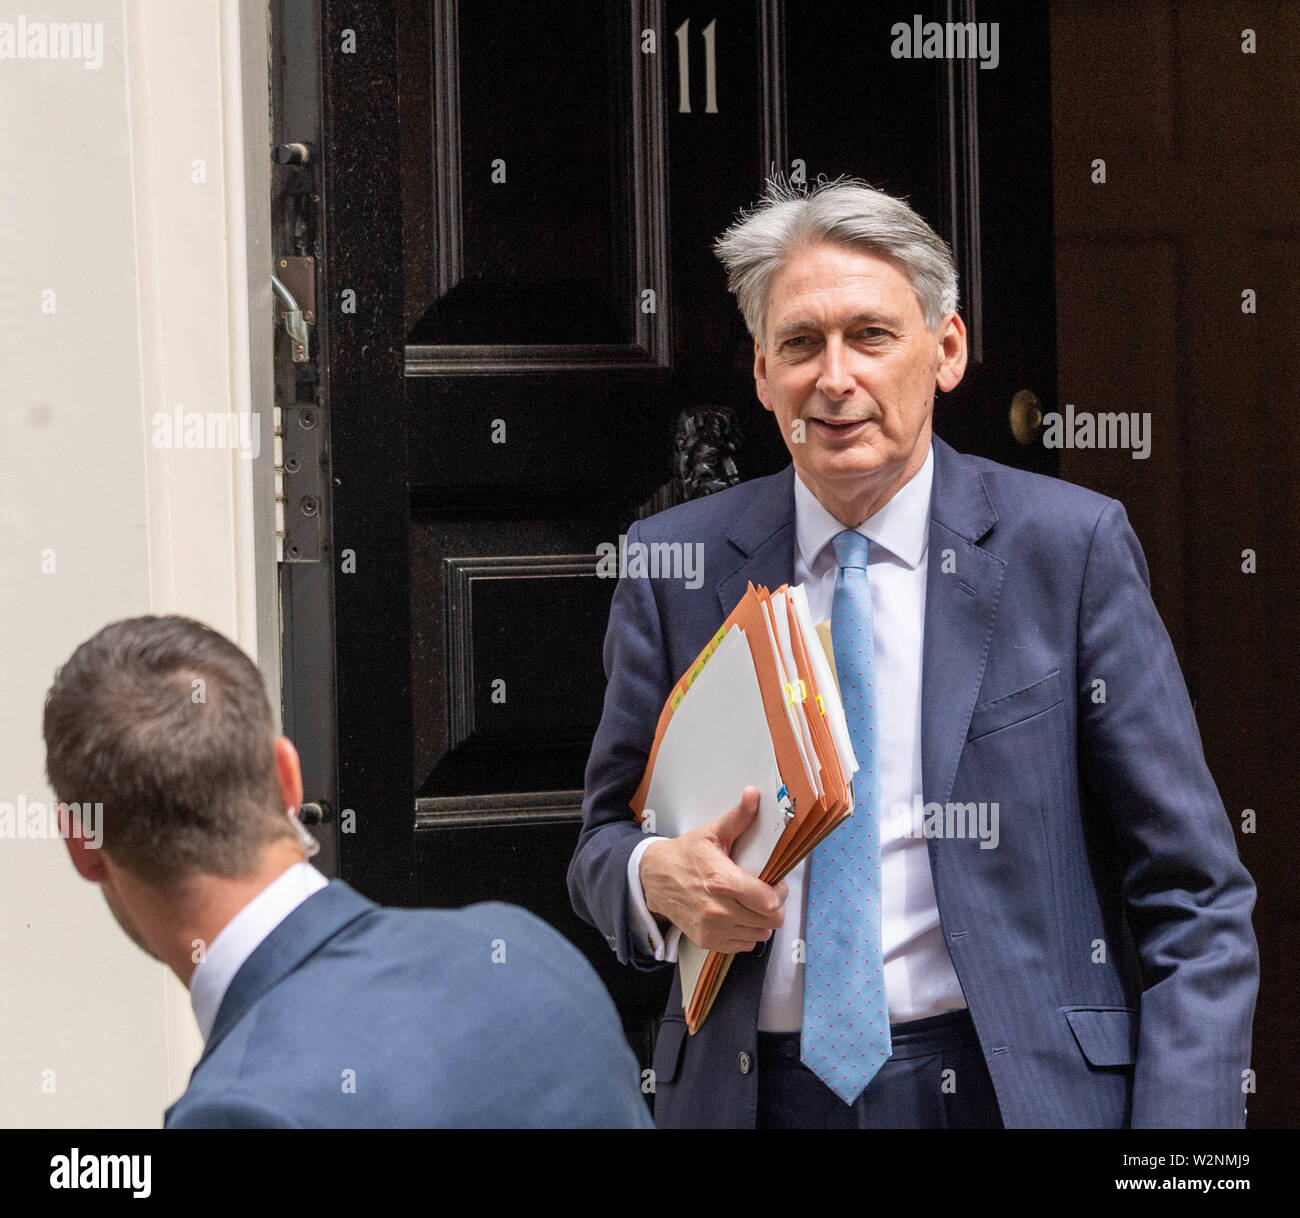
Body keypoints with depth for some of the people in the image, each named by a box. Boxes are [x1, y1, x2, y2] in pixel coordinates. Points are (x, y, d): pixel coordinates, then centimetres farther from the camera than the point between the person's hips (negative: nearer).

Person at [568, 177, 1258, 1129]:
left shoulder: (1070, 545, -4)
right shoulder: (675, 566, 2)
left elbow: (1191, 901, -5)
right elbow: (606, 838, 9)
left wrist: (1180, 1118, -16)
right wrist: (656, 878, -14)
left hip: (1013, 1086, -2)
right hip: (749, 1092, 2)